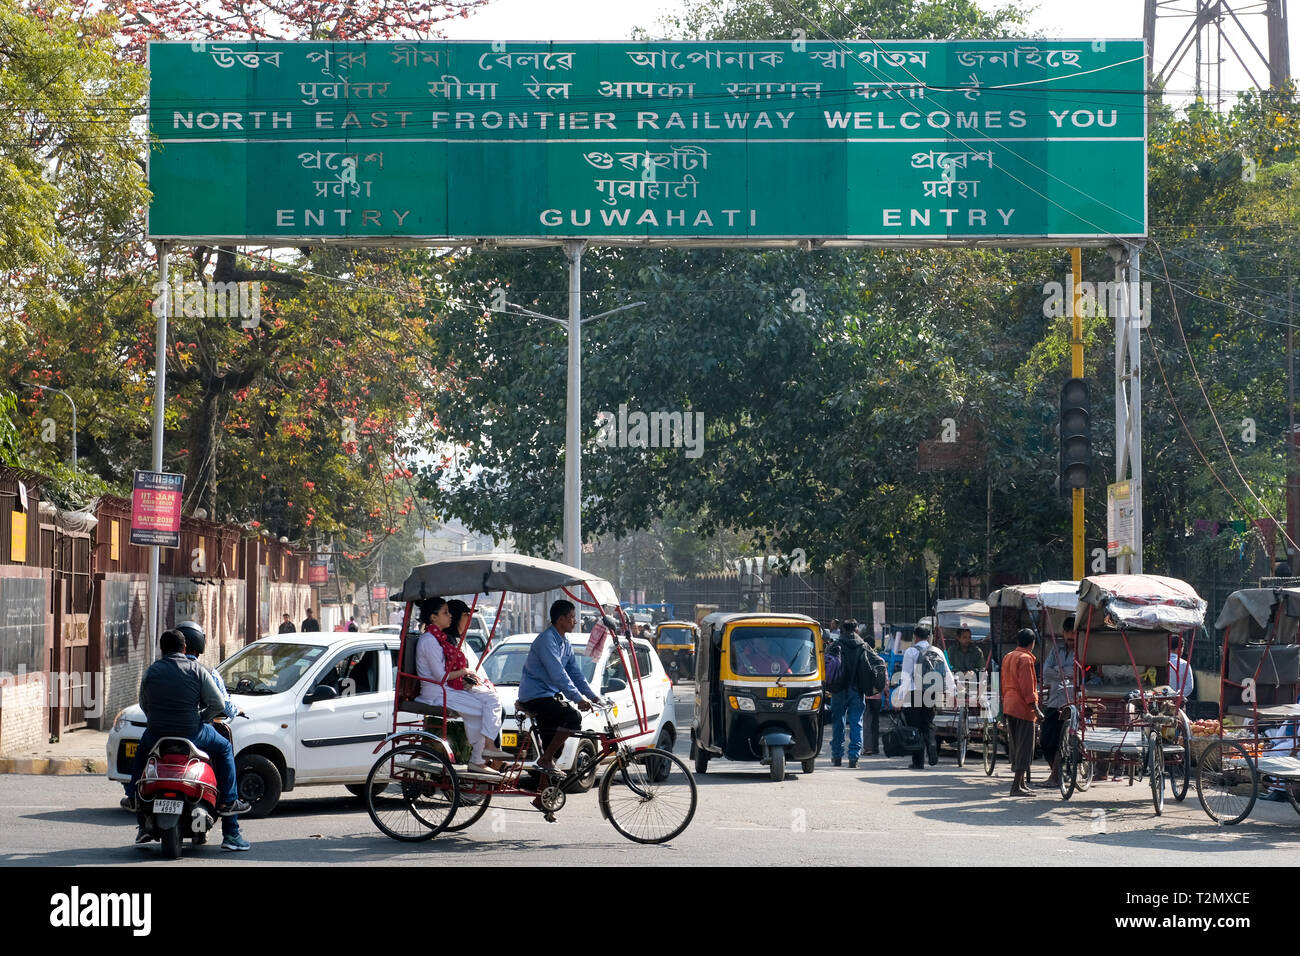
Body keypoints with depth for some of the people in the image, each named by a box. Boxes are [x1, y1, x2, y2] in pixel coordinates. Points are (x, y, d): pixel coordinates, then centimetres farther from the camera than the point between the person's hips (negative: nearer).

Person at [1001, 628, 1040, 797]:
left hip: (1009, 705, 9)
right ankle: (1017, 787, -11)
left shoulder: (1008, 657, 15)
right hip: (1023, 707, -9)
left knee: (1015, 745, 14)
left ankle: (1021, 783, 21)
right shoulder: (1025, 659, -12)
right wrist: (1035, 708, -16)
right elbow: (1027, 687, -17)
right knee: (1025, 747, -7)